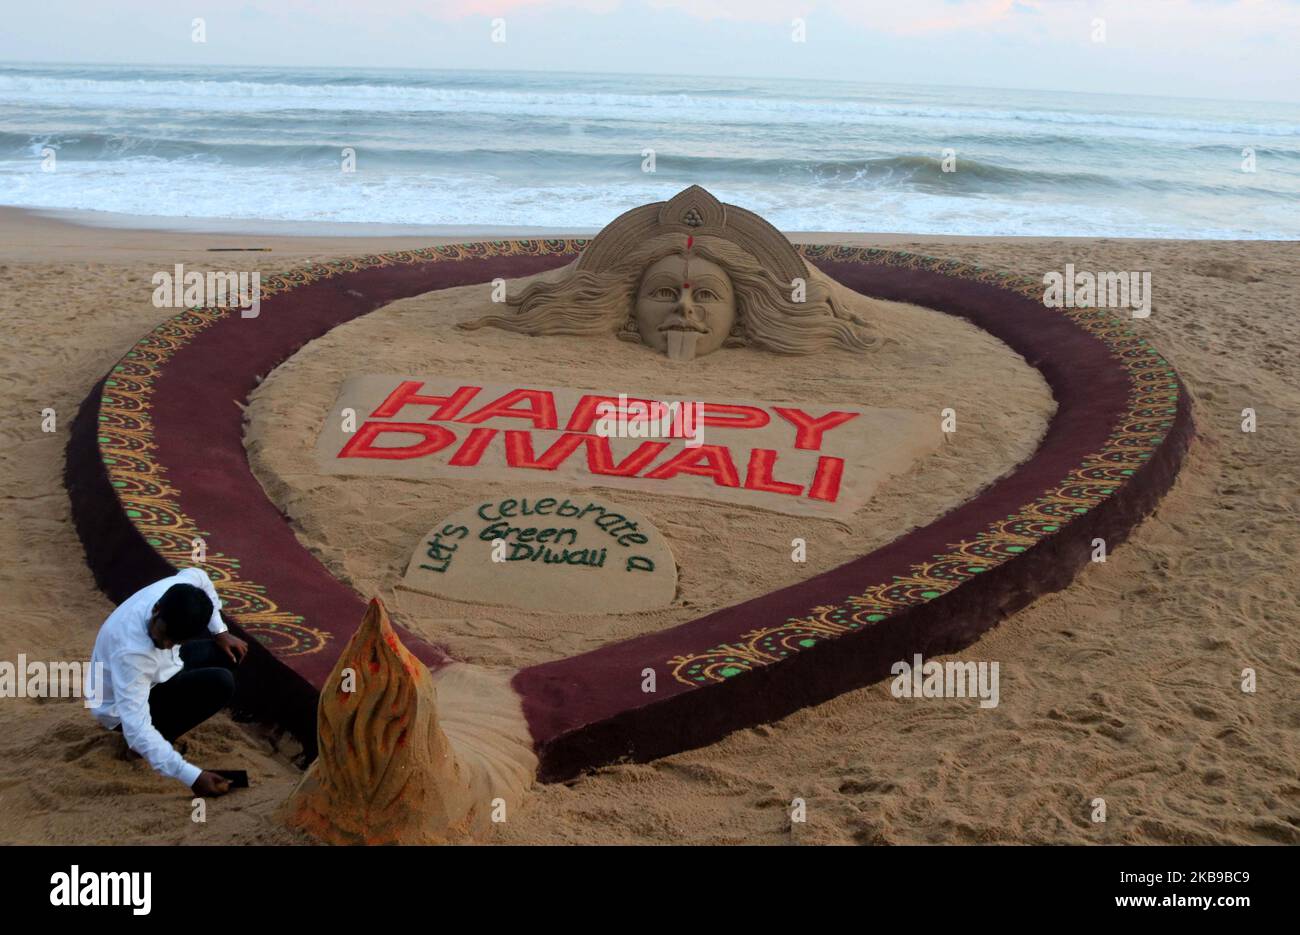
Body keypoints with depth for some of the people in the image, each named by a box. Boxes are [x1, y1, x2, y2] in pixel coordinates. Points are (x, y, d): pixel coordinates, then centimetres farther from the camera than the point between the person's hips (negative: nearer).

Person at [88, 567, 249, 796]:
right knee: (220, 684, -26)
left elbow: (199, 577, 2)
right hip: (124, 707, -8)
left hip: (153, 675, 8)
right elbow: (136, 728, -43)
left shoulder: (177, 591, -26)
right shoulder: (130, 653, -43)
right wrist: (191, 776, -47)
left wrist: (220, 631, -1)